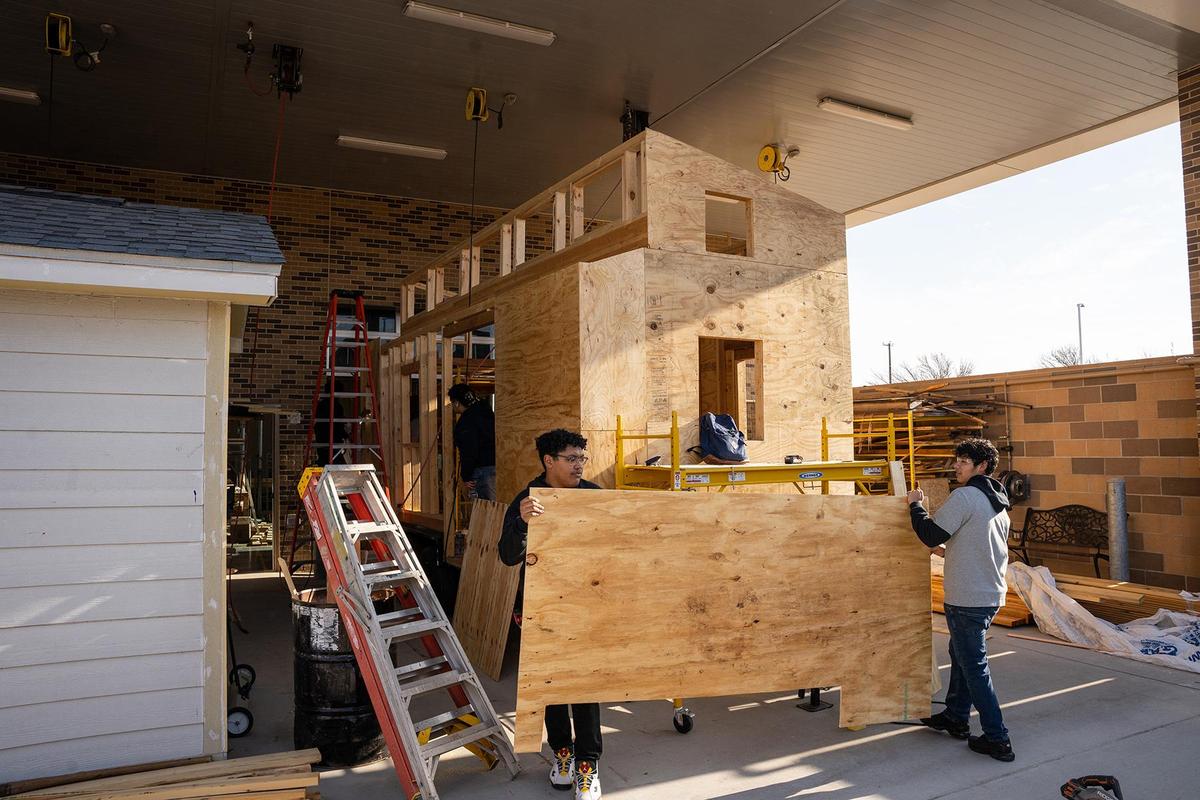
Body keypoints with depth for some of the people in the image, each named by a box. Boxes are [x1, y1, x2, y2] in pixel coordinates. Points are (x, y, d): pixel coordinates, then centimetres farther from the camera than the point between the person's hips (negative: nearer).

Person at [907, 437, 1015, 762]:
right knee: (960, 653, 22)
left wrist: (914, 505, -4)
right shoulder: (999, 503, 12)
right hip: (992, 594, 9)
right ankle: (956, 718, 33)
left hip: (967, 599, -9)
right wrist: (950, 548, 30)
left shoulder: (964, 496, -17)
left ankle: (997, 739, 5)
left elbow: (930, 535, -19)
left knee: (974, 667, 0)